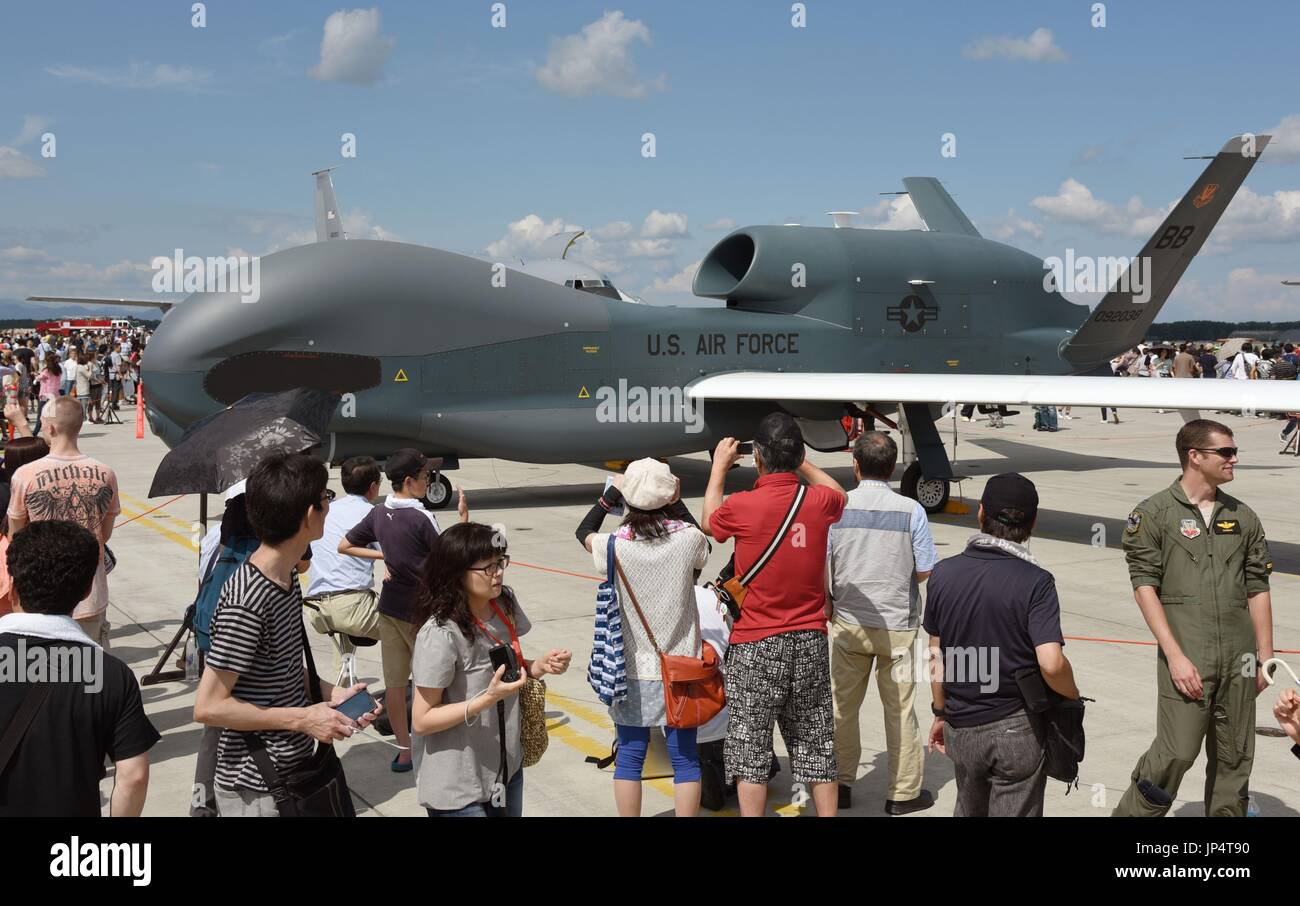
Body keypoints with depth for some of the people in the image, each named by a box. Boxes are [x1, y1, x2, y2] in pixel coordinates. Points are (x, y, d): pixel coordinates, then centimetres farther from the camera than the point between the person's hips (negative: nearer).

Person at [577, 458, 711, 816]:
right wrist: (678, 503, 13)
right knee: (685, 757, 10)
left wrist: (612, 492, 15)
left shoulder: (616, 546, -13)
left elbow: (584, 532, 10)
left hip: (633, 671, 0)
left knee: (629, 756, 11)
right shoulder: (689, 539, -12)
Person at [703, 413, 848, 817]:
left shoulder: (742, 506, -15)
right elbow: (840, 494, 21)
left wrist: (719, 467, 20)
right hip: (810, 641, 4)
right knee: (816, 744, 12)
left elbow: (710, 521, 10)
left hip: (756, 646, -3)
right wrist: (799, 461, 25)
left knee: (750, 748, 6)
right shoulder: (819, 501, -5)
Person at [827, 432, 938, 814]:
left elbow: (817, 565, -5)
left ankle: (840, 783, 22)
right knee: (899, 708, 9)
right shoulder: (911, 511, -9)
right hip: (897, 625, -1)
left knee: (842, 705, 13)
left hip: (848, 623, 1)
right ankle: (904, 792, 18)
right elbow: (925, 572, -5)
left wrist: (827, 604, 11)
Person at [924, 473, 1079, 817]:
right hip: (1018, 727, -4)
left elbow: (937, 656, 3)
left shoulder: (944, 573, -3)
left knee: (969, 810, 24)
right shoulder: (1035, 582, -16)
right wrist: (1072, 695, -4)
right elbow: (1051, 664, -25)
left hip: (961, 727, 4)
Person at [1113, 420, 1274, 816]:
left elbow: (1257, 589, 14)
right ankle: (1132, 812, 11)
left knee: (1235, 760, 9)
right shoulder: (1154, 513, -2)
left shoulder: (1243, 517, 12)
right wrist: (1175, 655, -13)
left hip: (1239, 660, 5)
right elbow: (1144, 585, -6)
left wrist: (1265, 657, 9)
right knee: (1177, 753, -9)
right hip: (1186, 657, -5)